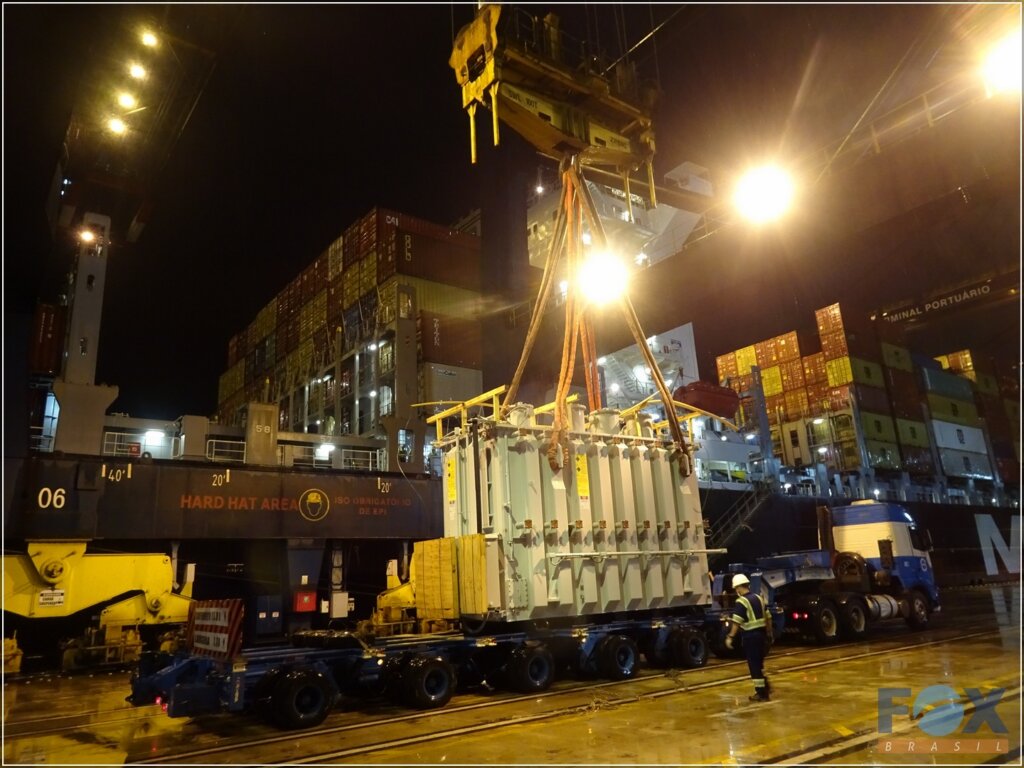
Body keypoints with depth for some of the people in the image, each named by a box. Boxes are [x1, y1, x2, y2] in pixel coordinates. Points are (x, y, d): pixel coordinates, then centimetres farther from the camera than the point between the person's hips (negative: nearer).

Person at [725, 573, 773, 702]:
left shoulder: (741, 601, -14)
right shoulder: (758, 598, 10)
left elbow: (736, 622, -21)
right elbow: (766, 617, 17)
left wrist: (730, 637, -21)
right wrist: (769, 632, 28)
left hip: (751, 636, -8)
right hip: (761, 633, 8)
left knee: (754, 665, 1)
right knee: (759, 663, 22)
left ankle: (761, 693, 7)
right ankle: (765, 686, 29)